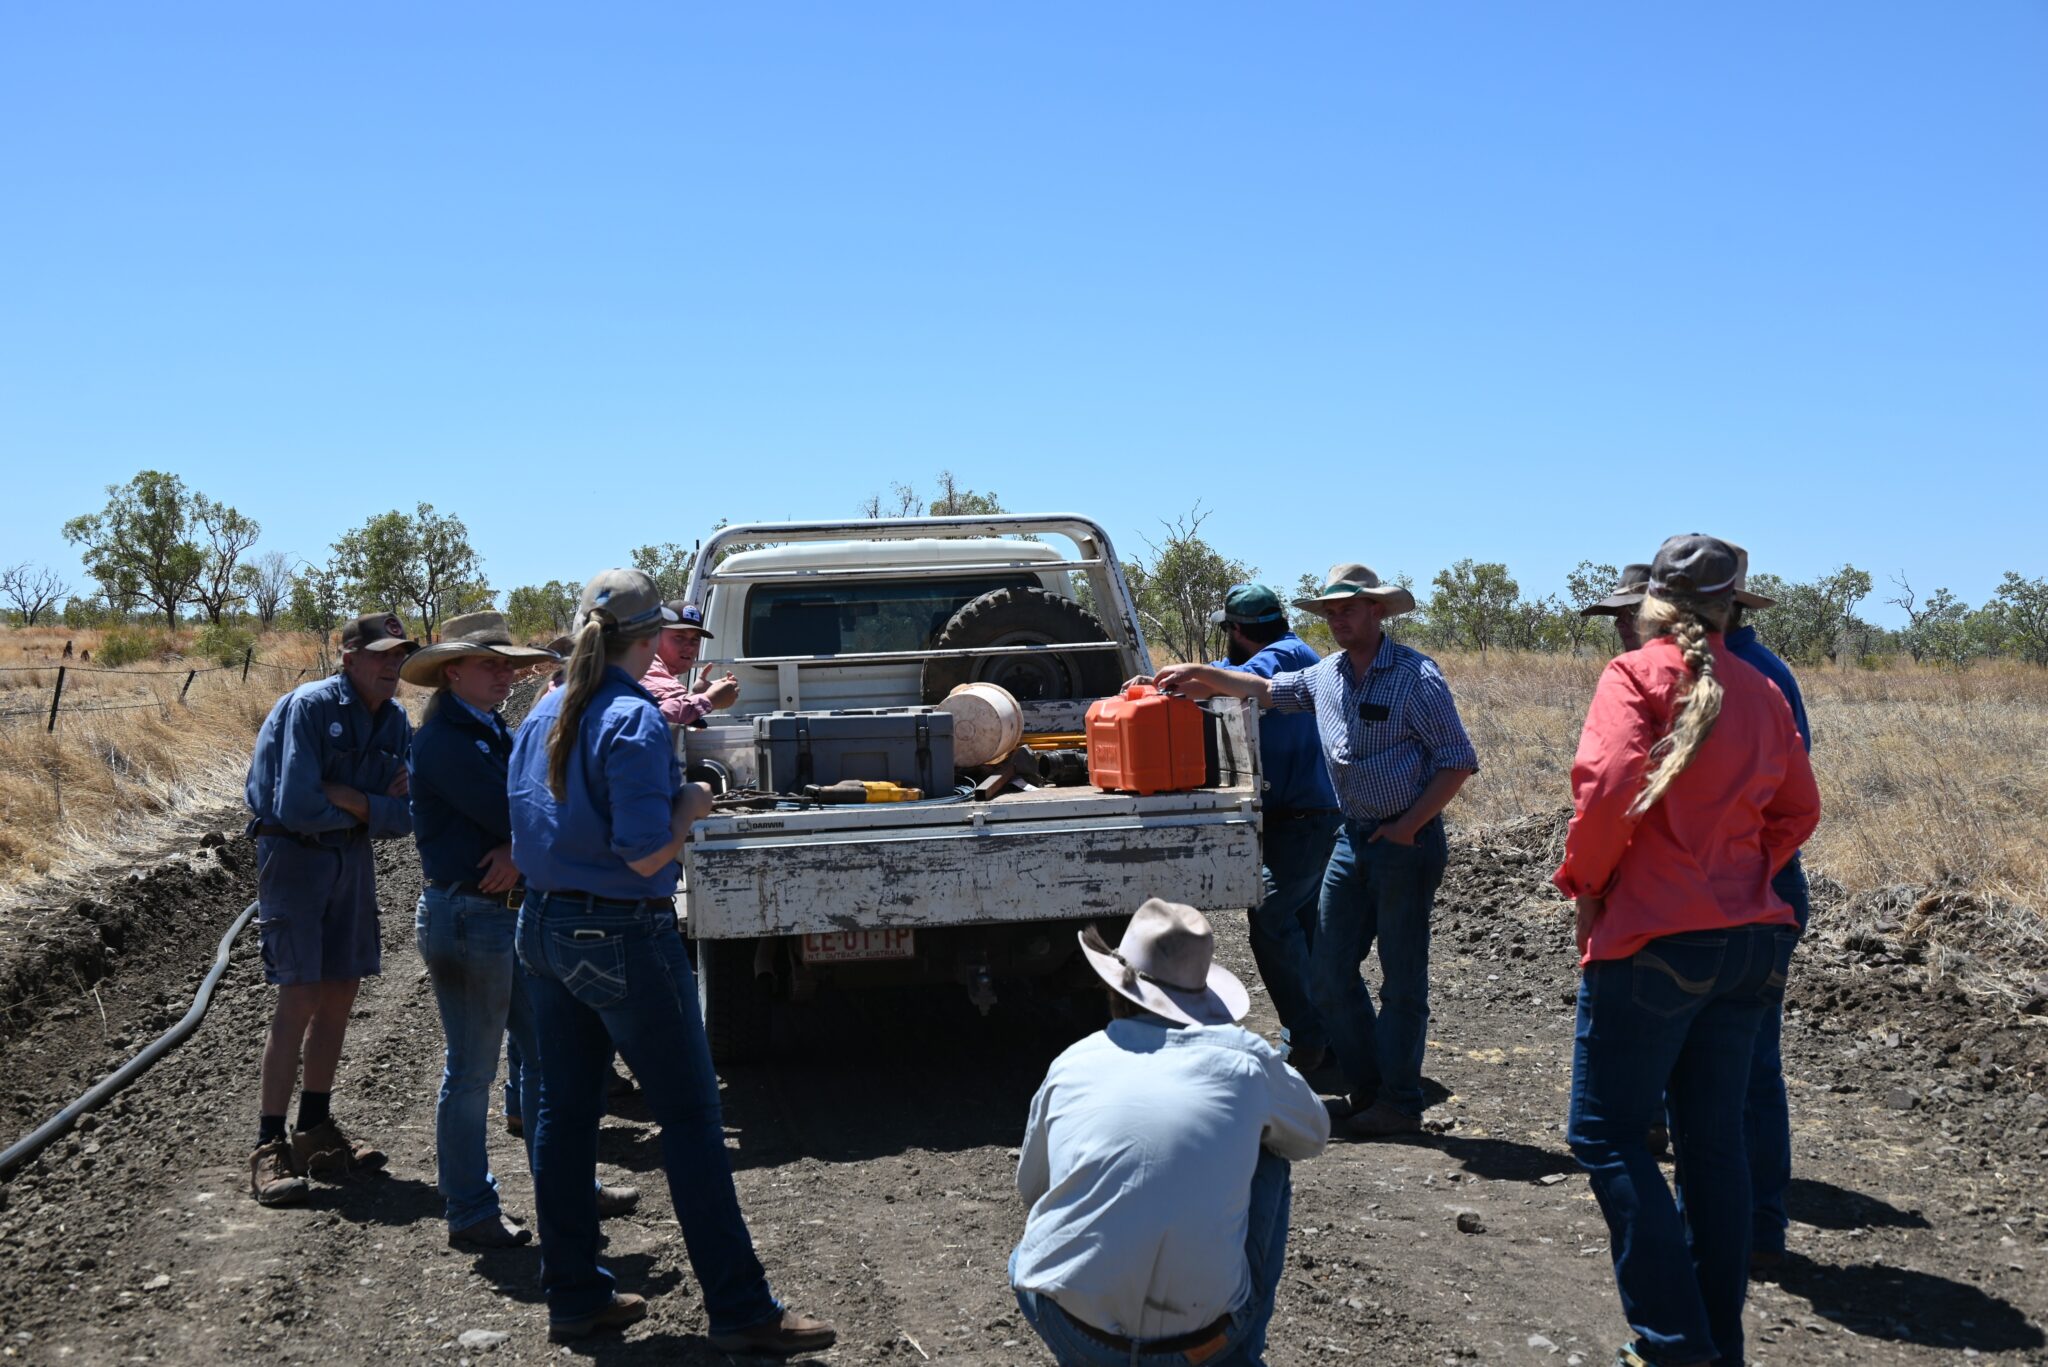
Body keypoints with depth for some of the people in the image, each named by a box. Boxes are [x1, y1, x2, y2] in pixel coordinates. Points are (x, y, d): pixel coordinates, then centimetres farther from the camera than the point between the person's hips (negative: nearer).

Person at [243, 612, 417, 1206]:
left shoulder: (395, 721, 3)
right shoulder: (310, 706, -17)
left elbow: (399, 819, 0)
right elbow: (297, 806, -23)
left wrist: (347, 798, -18)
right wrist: (369, 807, -9)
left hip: (353, 857, 7)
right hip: (294, 853, -7)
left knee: (340, 993, 9)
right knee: (299, 998, -11)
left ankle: (314, 1133, 21)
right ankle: (269, 1148, -4)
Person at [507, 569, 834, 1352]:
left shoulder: (542, 716, 8)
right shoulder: (635, 721, -17)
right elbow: (646, 854, -22)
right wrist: (689, 808, -4)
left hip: (544, 927, 8)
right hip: (622, 936, -8)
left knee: (564, 1110, 13)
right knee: (690, 1117, -2)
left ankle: (573, 1296, 22)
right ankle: (740, 1312, 3)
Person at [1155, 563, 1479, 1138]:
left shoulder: (1415, 675, -12)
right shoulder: (1325, 676, 9)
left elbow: (1458, 761, -12)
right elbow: (1266, 689, 27)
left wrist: (1408, 827, -14)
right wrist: (1198, 675, 16)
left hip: (1407, 840, -7)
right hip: (1353, 838, 7)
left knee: (1402, 977, 1)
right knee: (1328, 974, 9)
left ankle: (1400, 1103, 12)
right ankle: (1367, 1090, 24)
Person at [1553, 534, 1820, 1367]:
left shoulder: (1638, 675, -8)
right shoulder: (1760, 692, 11)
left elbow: (1610, 784, -21)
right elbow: (1796, 811, 15)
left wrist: (1584, 881, -7)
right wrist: (1744, 879, 16)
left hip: (1653, 938, -7)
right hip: (1750, 937, 7)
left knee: (1606, 1134, 2)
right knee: (1713, 1138, 14)